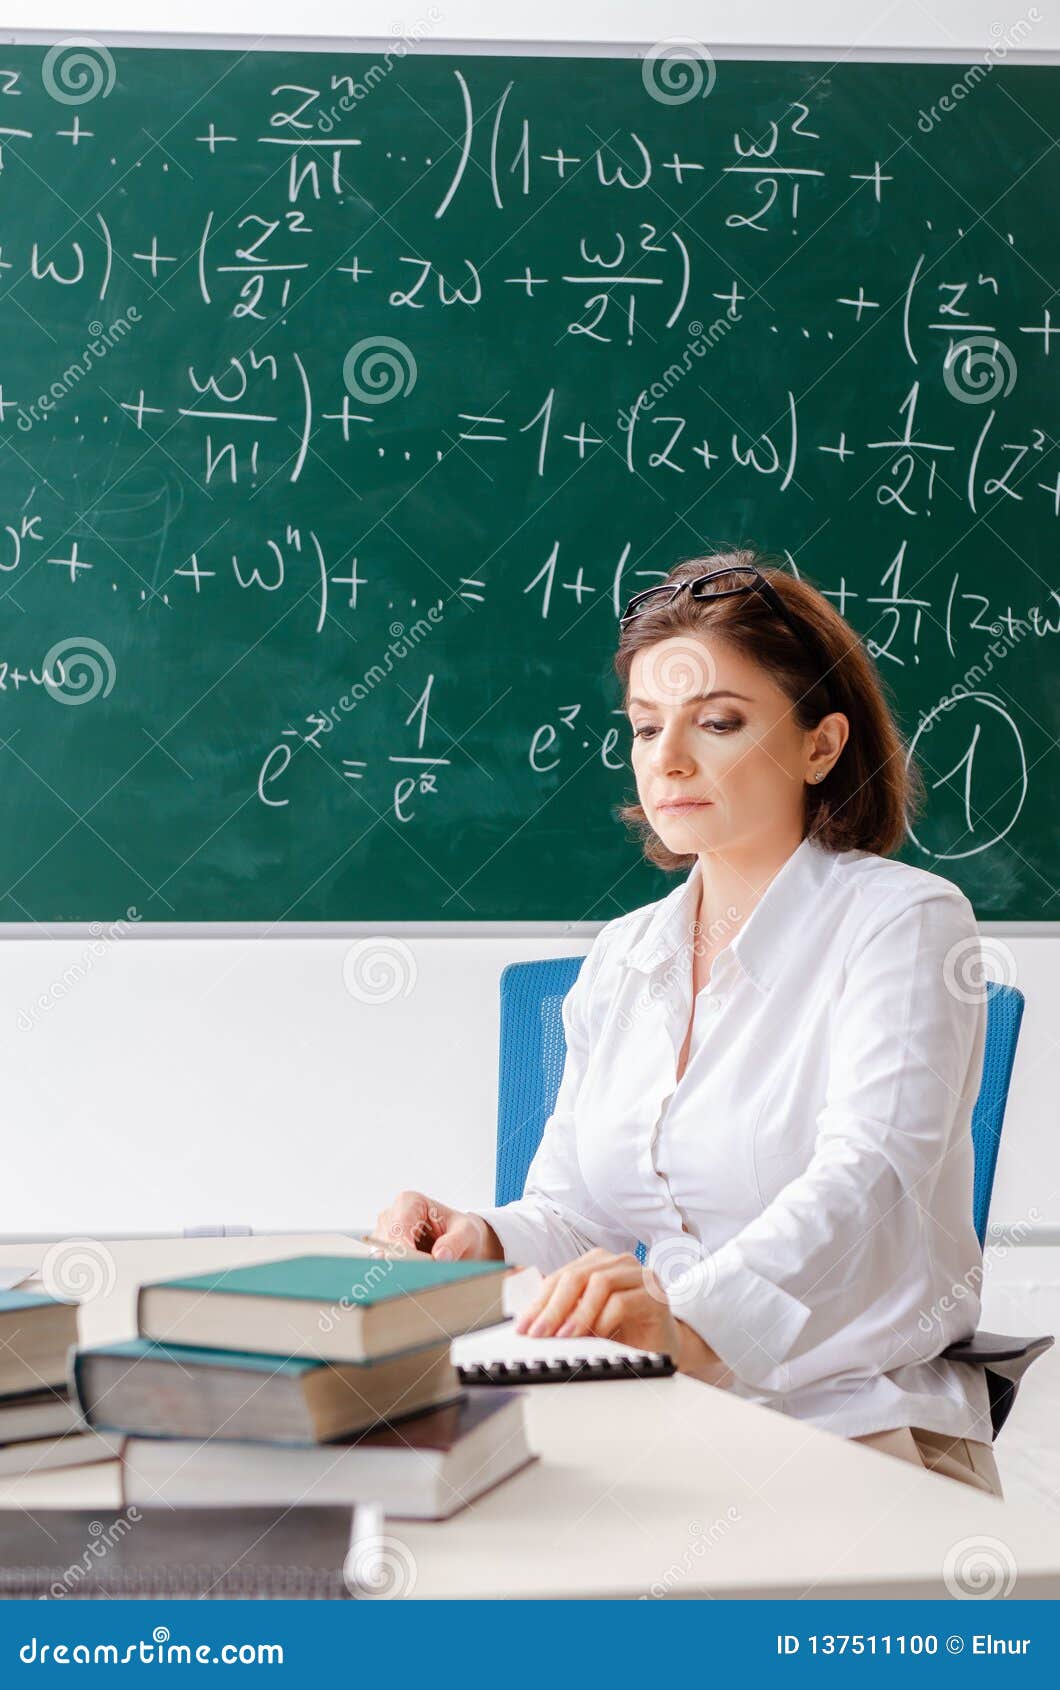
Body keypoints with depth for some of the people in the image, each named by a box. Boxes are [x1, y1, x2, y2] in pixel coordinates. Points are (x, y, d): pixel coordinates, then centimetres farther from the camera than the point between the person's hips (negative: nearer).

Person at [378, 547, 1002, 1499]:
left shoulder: (903, 921, -6)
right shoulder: (621, 957, 14)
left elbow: (866, 1178, -23)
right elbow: (576, 1217, 13)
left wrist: (691, 1323, -42)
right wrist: (486, 1243, -11)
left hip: (859, 1429, -5)